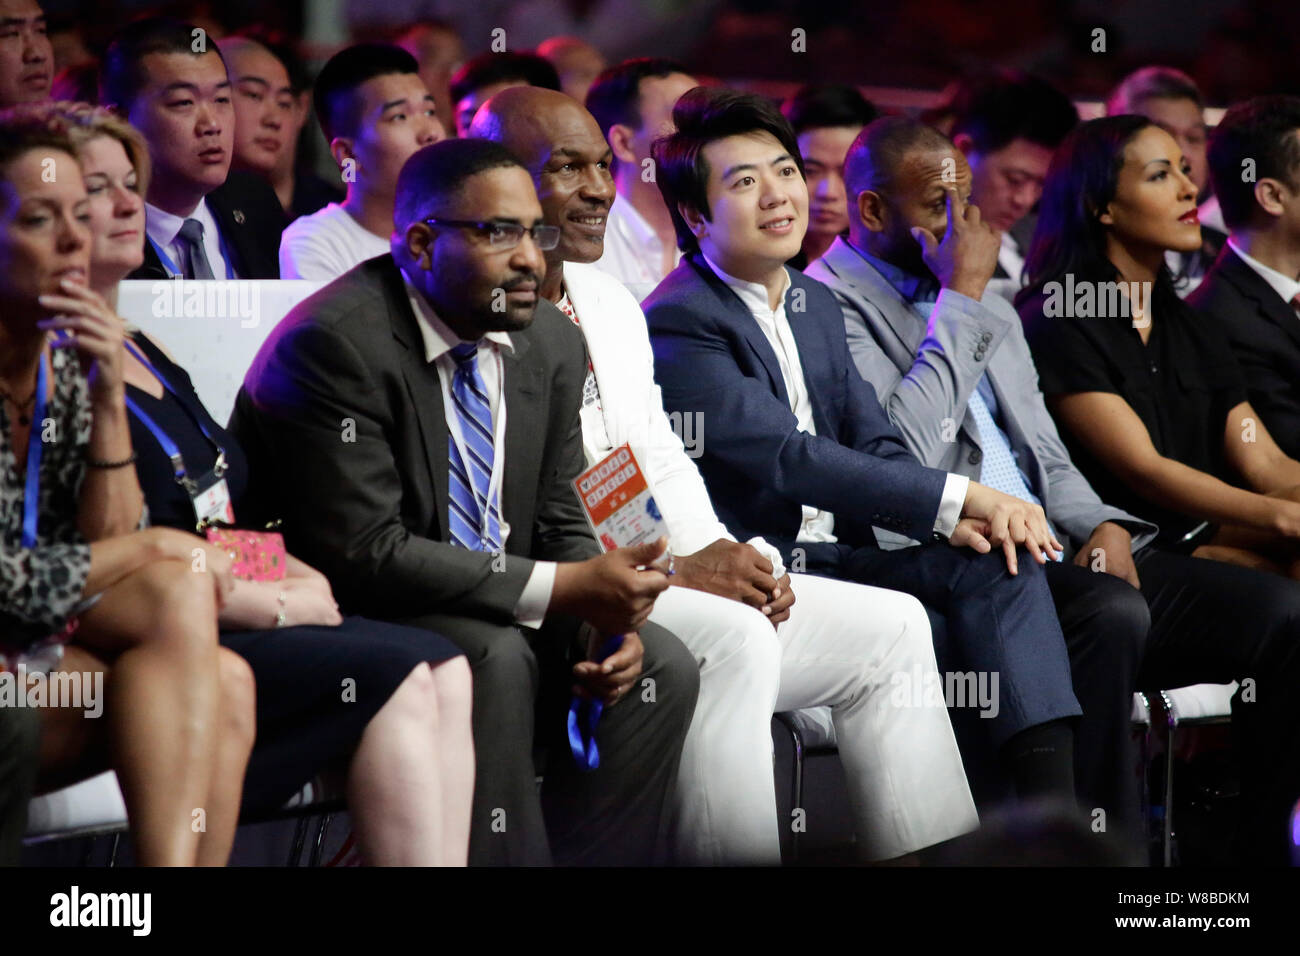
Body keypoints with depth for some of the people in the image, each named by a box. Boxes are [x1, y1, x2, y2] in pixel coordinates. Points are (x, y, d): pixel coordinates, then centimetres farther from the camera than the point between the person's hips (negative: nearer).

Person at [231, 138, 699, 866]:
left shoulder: (552, 346, 3)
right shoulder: (336, 343, -21)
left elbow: (560, 526, 10)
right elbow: (362, 555, -25)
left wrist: (604, 621, -14)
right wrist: (563, 589, -27)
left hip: (501, 619, 7)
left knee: (662, 666, -12)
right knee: (494, 657, -33)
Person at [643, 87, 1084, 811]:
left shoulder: (816, 304, 17)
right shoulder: (678, 324, -12)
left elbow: (875, 445, 14)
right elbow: (788, 458, -21)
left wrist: (952, 521, -10)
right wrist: (959, 499, -21)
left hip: (836, 556, 8)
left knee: (1002, 561, -15)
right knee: (927, 631, -28)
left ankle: (1055, 823, -29)